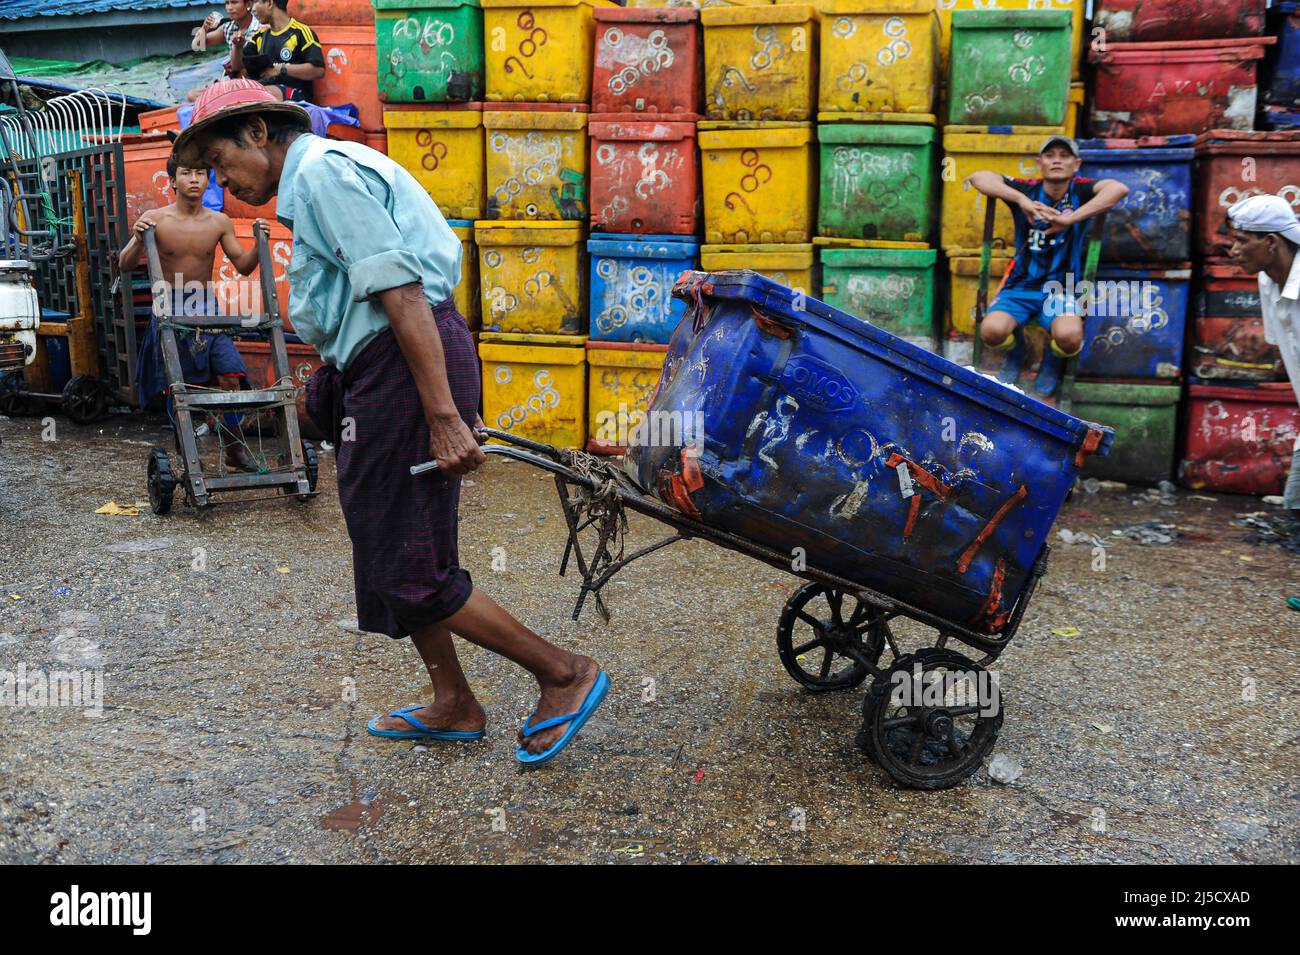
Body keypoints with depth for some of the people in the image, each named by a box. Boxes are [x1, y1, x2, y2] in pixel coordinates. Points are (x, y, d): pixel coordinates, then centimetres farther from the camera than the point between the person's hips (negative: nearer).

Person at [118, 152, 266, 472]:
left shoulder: (219, 223, 0)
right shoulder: (154, 219, -7)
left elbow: (244, 266, 4)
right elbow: (125, 266, -5)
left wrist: (259, 242, -12)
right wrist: (139, 241, -23)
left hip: (207, 307, 2)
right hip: (170, 310, -2)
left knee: (230, 378, -7)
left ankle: (236, 447, 9)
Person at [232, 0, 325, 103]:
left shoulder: (300, 32, -4)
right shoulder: (260, 35, 18)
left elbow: (318, 70, -15)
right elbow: (238, 66, 25)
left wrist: (282, 68, -15)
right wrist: (237, 47, 4)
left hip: (295, 94, -6)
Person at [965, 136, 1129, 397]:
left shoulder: (1080, 190, -3)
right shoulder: (1027, 189, -1)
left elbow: (1119, 188, -22)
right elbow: (977, 178, -12)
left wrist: (1070, 219, -29)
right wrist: (1021, 200, -25)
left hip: (1062, 288, -1)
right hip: (1021, 286, 1)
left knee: (1069, 337, -32)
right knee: (992, 331, -28)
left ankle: (1053, 361, 10)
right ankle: (1016, 353, 13)